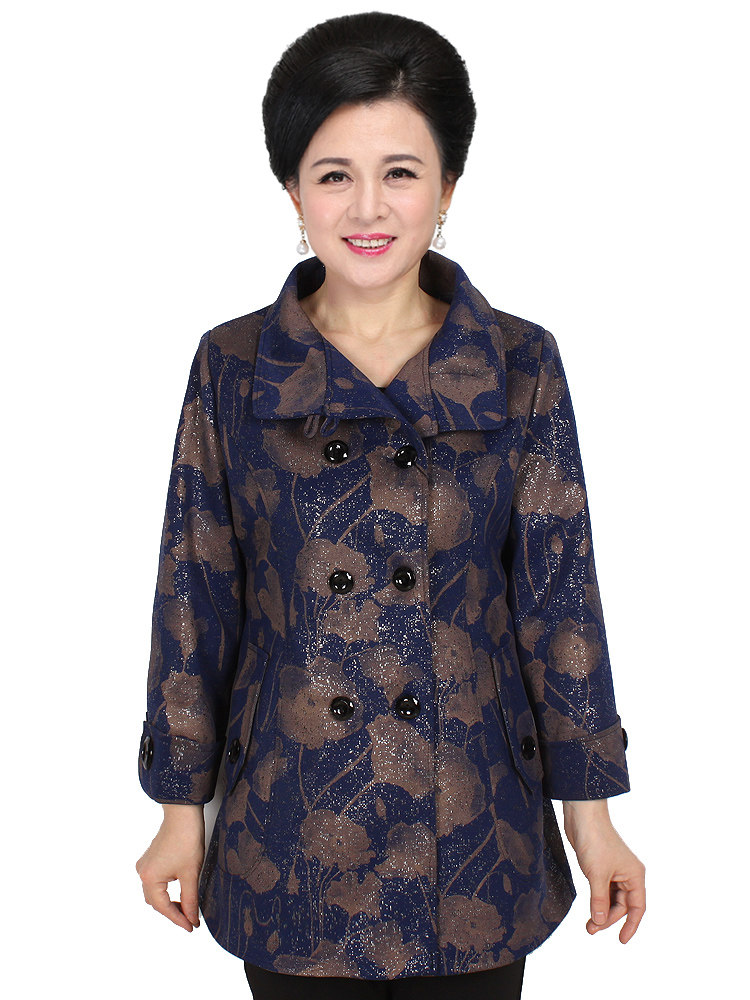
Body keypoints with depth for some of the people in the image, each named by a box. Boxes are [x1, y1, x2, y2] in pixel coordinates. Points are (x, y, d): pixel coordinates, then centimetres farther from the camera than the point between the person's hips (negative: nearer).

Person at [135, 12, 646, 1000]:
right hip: (290, 837, 0)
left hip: (474, 830, 0)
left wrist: (591, 811, -1)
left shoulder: (521, 365, -5)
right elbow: (195, 593, 0)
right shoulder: (232, 366, -4)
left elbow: (559, 591, -2)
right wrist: (181, 807, 2)